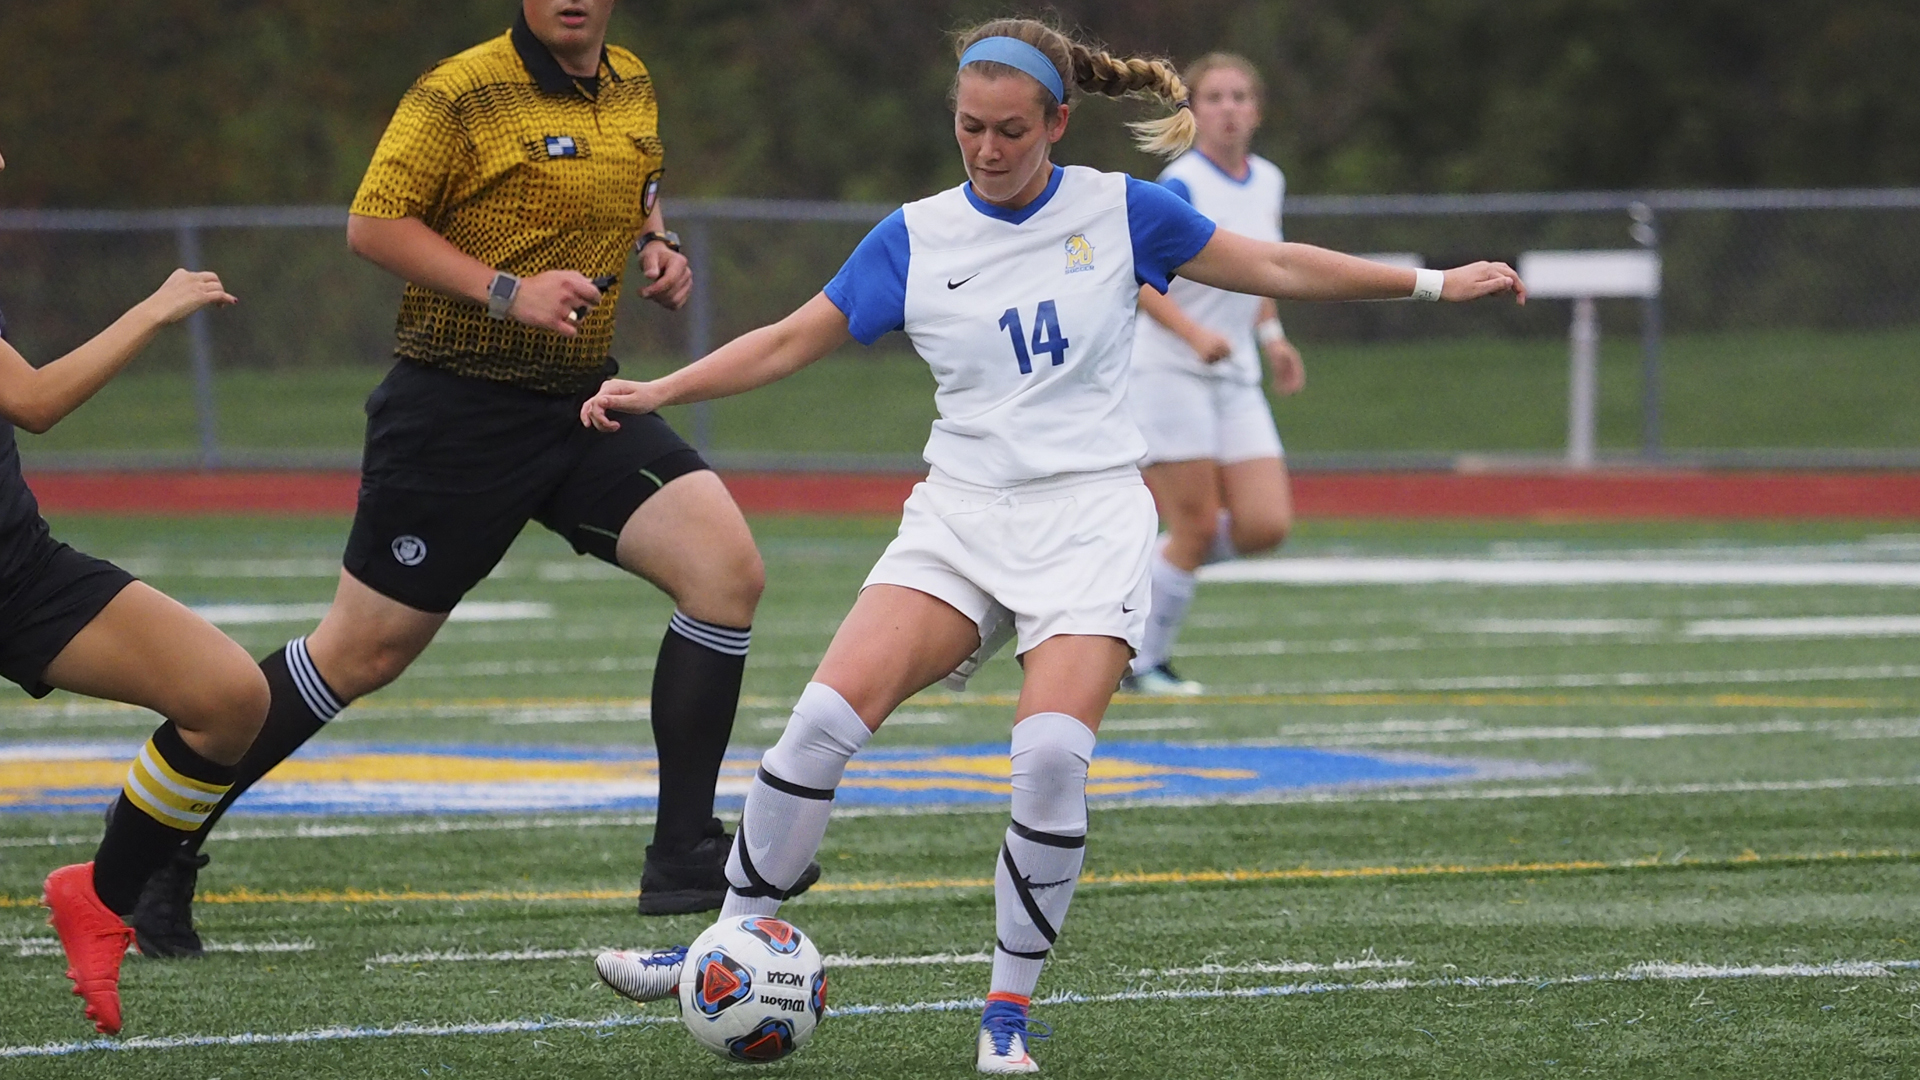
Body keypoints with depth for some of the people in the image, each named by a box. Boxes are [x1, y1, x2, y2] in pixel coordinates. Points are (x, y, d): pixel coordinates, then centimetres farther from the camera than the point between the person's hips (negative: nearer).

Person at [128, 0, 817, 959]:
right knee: (361, 653, -1)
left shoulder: (630, 89, 10)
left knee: (728, 570, -13)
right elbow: (372, 224, -14)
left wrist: (656, 249, 6)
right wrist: (507, 291, -23)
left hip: (584, 408, 6)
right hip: (458, 409, -6)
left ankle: (684, 855, -6)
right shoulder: (465, 93, -13)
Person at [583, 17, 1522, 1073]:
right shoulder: (915, 238, 4)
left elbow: (1275, 266, 9)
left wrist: (1434, 283, 10)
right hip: (960, 515, 2)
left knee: (1050, 757, -22)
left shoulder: (1120, 212, 1)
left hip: (1090, 518, -2)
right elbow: (792, 340, 7)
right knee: (827, 714, -18)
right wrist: (656, 392, -2)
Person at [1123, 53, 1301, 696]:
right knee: (1197, 528, -7)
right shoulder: (1182, 185, -12)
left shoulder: (1268, 183, 10)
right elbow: (1141, 279, -19)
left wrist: (1271, 336, 13)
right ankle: (1142, 666, 9)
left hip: (1235, 379, 7)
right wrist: (1195, 335, -32)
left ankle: (1149, 568, 19)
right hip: (1168, 372, -7)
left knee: (1266, 527, -5)